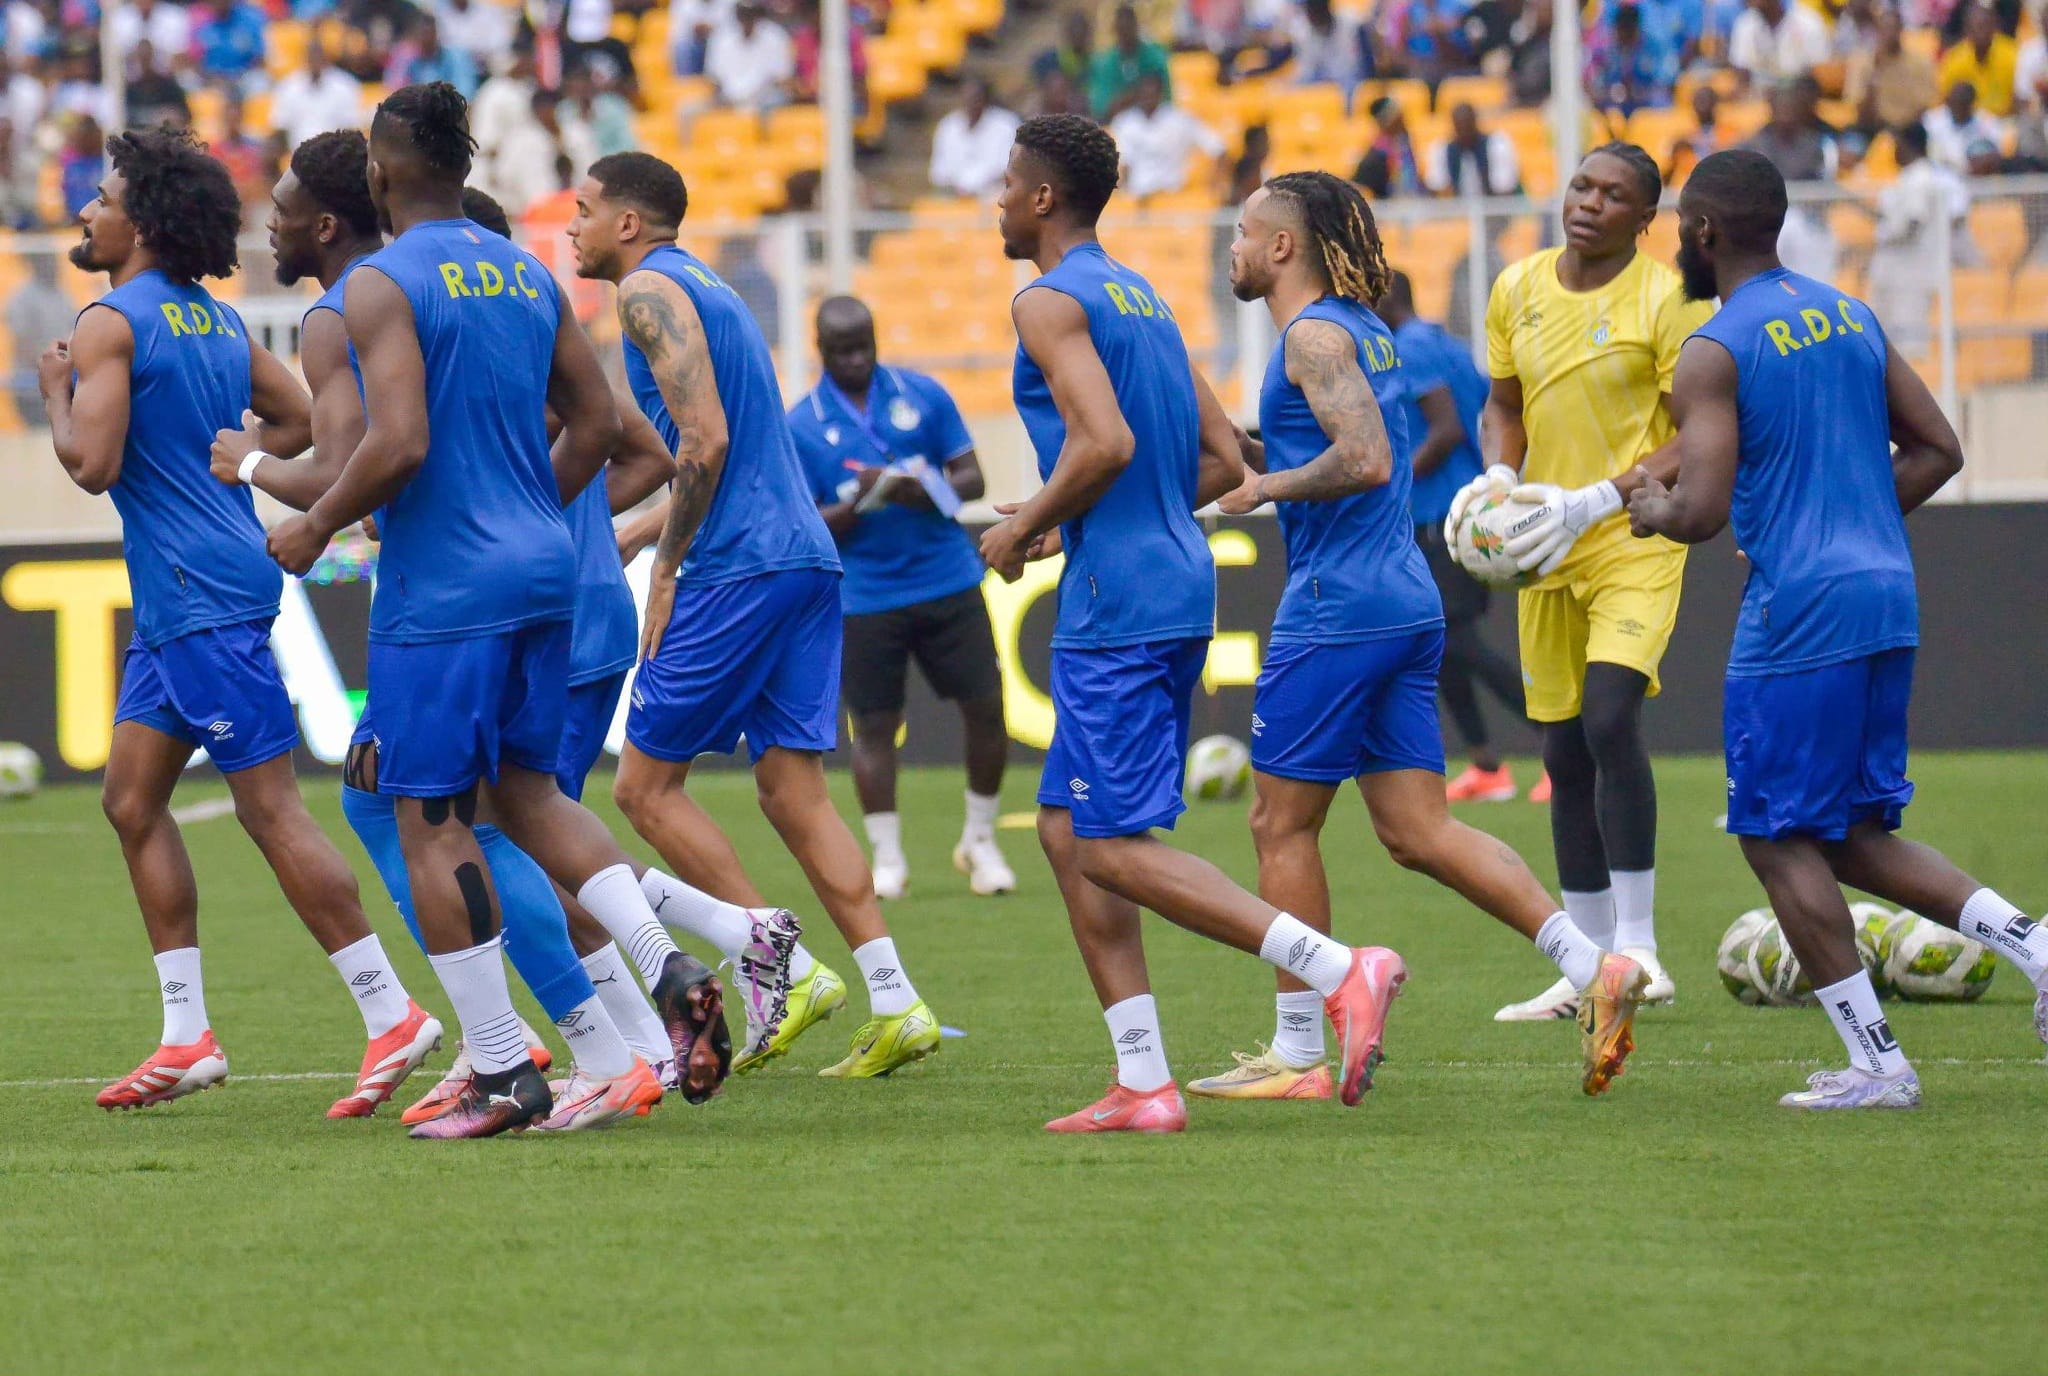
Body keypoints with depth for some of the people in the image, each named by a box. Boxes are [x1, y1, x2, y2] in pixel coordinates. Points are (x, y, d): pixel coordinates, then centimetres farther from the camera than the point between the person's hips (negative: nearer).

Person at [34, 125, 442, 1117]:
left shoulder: (110, 324, -12)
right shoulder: (216, 321, 14)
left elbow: (92, 462, -21)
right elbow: (297, 421, 21)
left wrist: (56, 391, -4)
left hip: (204, 597, -10)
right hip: (174, 600, 10)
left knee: (270, 809, -8)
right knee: (131, 799, 11)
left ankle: (392, 1016, -8)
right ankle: (186, 1036, 11)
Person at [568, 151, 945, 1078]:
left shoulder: (648, 291, -6)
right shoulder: (708, 289, 23)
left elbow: (706, 444, -16)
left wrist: (666, 569, -11)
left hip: (736, 572, -9)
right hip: (807, 558, 9)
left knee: (646, 784, 0)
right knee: (793, 789, 6)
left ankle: (789, 971, -6)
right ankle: (895, 1006, -1)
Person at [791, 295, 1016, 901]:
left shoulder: (923, 395, 4)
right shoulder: (800, 428, 0)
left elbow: (971, 476, 5)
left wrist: (929, 493, -17)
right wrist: (856, 503, -20)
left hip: (949, 583, 1)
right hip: (866, 596, -1)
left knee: (986, 708, -1)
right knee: (875, 726, -1)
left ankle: (980, 843, 16)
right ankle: (887, 860, 9)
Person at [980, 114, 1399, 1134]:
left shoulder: (1051, 303, -9)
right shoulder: (1144, 299, 19)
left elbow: (1106, 442, -24)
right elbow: (1223, 461, 19)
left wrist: (1025, 528, -8)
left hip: (1117, 603, -9)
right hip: (1179, 586, 9)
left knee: (1112, 848, -9)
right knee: (1067, 828, 13)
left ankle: (1338, 970, -21)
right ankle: (1142, 1086, 7)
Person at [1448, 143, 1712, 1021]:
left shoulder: (1667, 300, -11)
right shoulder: (1517, 290, 5)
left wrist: (1593, 503, -23)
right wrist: (1496, 476, -5)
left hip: (1636, 544, -6)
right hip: (1546, 551, 6)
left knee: (1609, 718, -23)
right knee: (1564, 755, 8)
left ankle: (1637, 945, -15)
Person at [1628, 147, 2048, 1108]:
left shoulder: (1714, 353, -10)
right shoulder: (1852, 317, 13)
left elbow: (1703, 513, -17)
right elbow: (1937, 451, 15)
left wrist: (1655, 511, 5)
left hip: (1797, 614, -8)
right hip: (1888, 596, 8)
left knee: (1778, 838, 3)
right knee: (1852, 834, 16)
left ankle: (1876, 1063, 0)